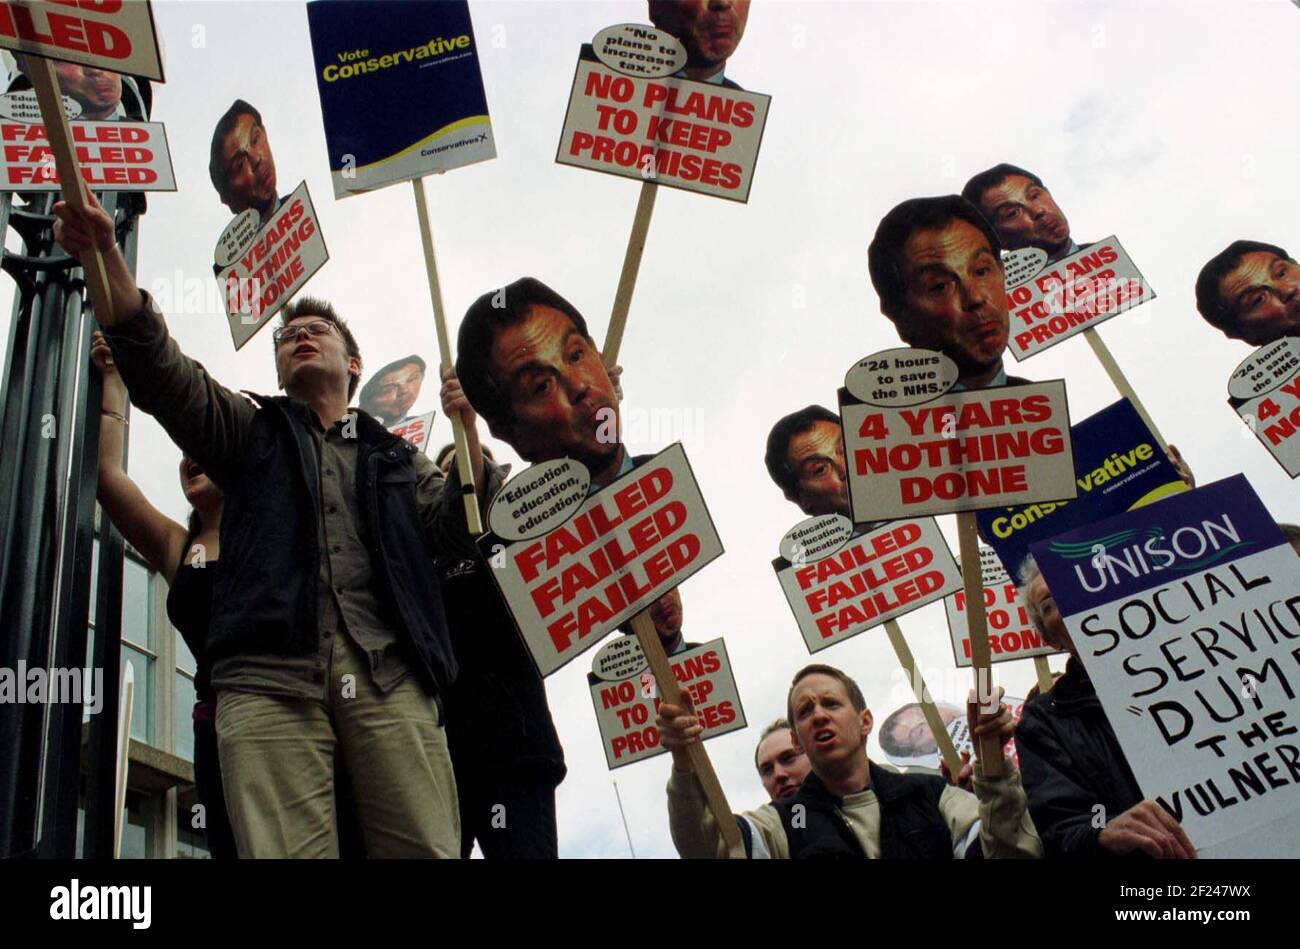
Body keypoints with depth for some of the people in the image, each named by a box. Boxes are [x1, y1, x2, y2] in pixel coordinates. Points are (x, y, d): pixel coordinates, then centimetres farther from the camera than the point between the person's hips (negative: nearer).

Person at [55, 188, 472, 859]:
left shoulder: (396, 458, 30)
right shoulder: (250, 432, 28)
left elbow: (458, 531, 14)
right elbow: (164, 374, 11)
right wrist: (106, 261, -4)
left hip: (389, 676, 1)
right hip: (271, 676, -1)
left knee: (427, 849, -12)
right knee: (284, 850, -17)